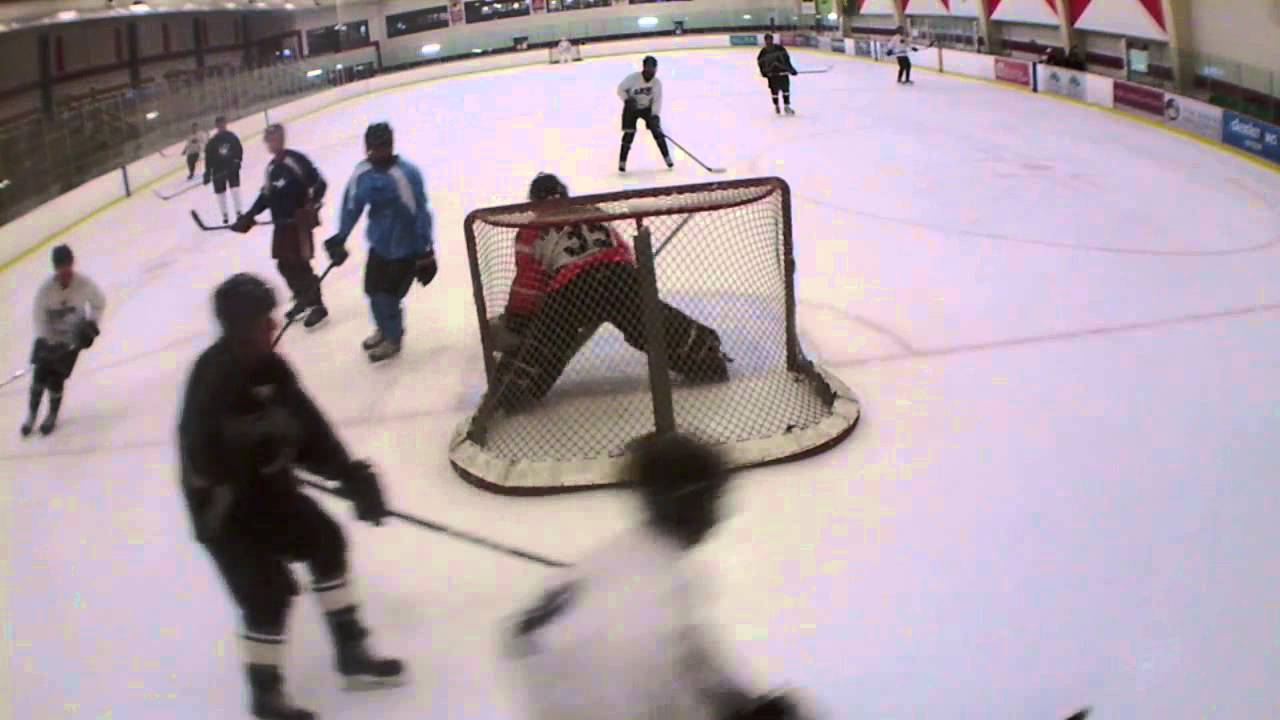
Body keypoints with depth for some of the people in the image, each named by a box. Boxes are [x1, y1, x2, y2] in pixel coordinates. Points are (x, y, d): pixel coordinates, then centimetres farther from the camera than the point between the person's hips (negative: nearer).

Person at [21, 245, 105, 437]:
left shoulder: (85, 284, -21)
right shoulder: (45, 290, -22)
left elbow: (99, 303, -1)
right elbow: (39, 318, -14)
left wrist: (92, 324, -9)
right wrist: (49, 343, -20)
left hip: (73, 337, -1)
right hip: (49, 336, 1)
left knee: (56, 379, -5)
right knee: (40, 375, -3)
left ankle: (52, 415, 20)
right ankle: (31, 415, 19)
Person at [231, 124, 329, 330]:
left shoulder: (295, 159, -13)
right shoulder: (271, 167, 13)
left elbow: (319, 182, -17)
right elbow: (266, 196, 19)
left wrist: (311, 204, -26)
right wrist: (248, 216, 14)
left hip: (299, 221, -9)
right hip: (281, 223, 9)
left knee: (300, 264, -9)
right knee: (284, 264, 13)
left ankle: (317, 306, 0)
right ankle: (303, 299, 29)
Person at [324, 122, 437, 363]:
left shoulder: (406, 173, -25)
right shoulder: (362, 172, -5)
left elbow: (420, 213, -22)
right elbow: (352, 206, 7)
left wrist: (425, 253, -21)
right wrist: (339, 239, 9)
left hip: (406, 247, -6)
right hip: (379, 243, 6)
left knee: (388, 295, -4)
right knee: (373, 290, 15)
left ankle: (393, 339, 23)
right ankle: (385, 329, 43)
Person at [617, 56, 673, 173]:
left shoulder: (657, 83, -17)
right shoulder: (633, 78, -25)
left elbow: (657, 100, -15)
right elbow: (620, 89, -14)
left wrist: (655, 115, -27)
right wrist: (627, 100, -29)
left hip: (647, 108, 2)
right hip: (631, 108, -2)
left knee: (657, 131, -6)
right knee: (629, 133, -12)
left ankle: (667, 158, 8)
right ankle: (622, 162, -3)